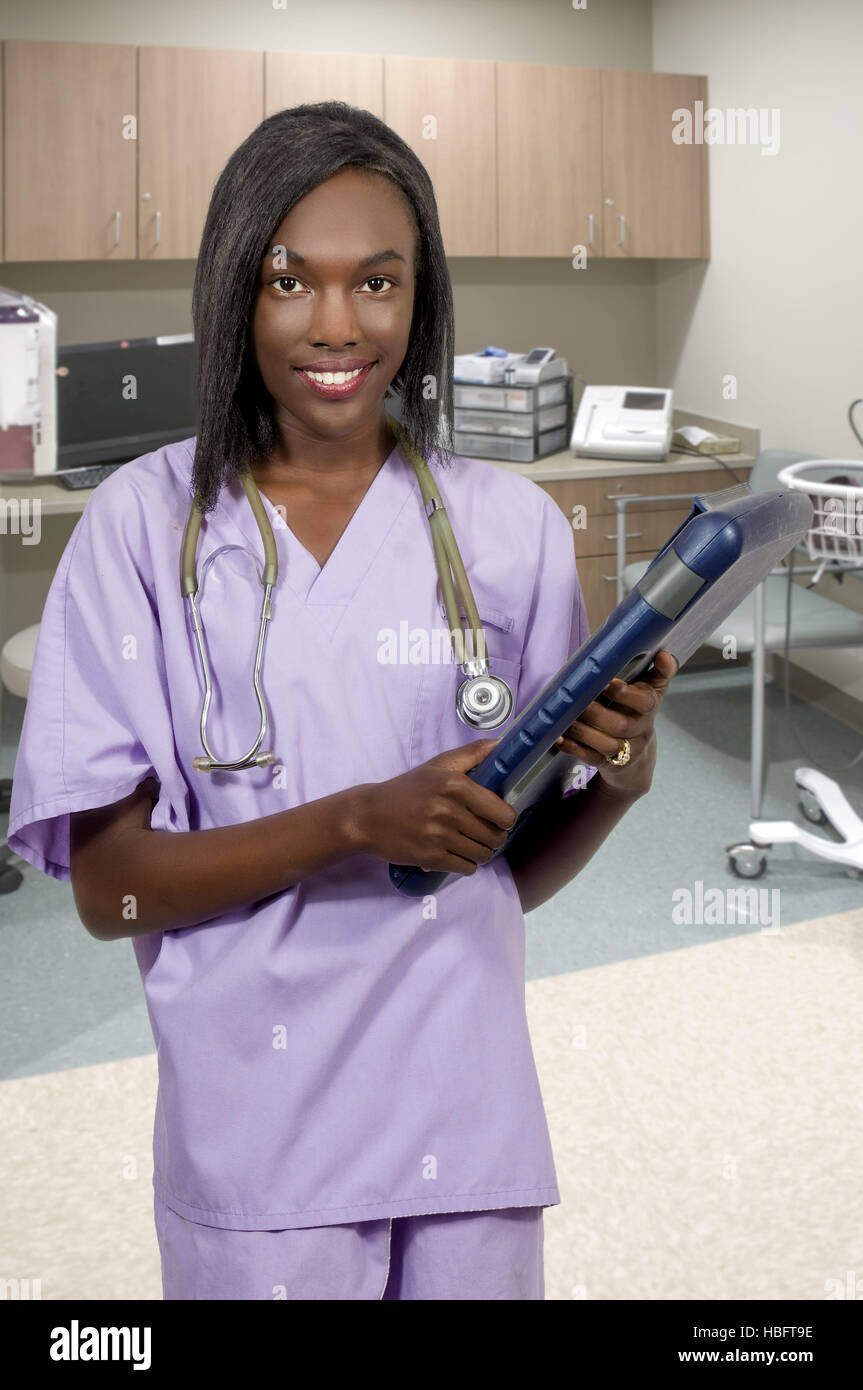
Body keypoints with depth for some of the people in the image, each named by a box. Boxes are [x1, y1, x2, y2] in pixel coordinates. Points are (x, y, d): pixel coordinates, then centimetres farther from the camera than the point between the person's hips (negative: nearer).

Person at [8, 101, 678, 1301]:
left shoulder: (513, 525, -1)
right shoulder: (146, 520, -7)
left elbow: (520, 872, 4)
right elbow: (106, 887, -9)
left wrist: (620, 774, -16)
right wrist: (359, 820, -22)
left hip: (470, 1124, 2)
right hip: (252, 1145, -2)